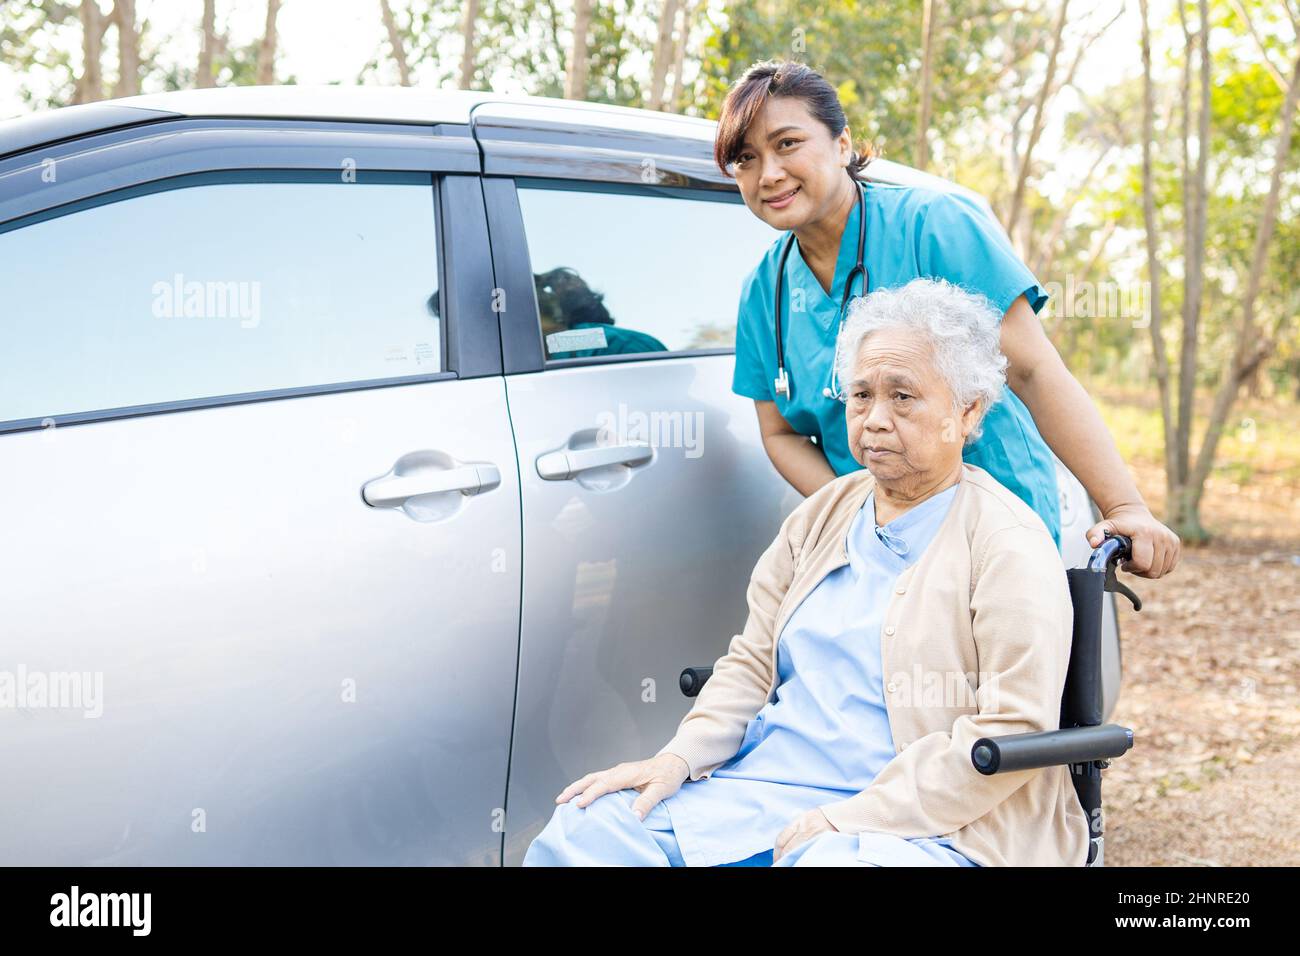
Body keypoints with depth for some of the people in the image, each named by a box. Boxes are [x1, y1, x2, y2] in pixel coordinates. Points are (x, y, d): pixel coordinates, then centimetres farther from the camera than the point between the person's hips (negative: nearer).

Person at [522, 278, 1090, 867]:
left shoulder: (1010, 545, -5)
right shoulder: (822, 514, 16)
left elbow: (1014, 727, -14)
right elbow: (754, 663, 17)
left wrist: (854, 817, -19)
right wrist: (679, 759, -2)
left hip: (923, 826, -6)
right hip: (769, 786, 6)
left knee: (829, 861, -39)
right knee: (587, 826, -12)